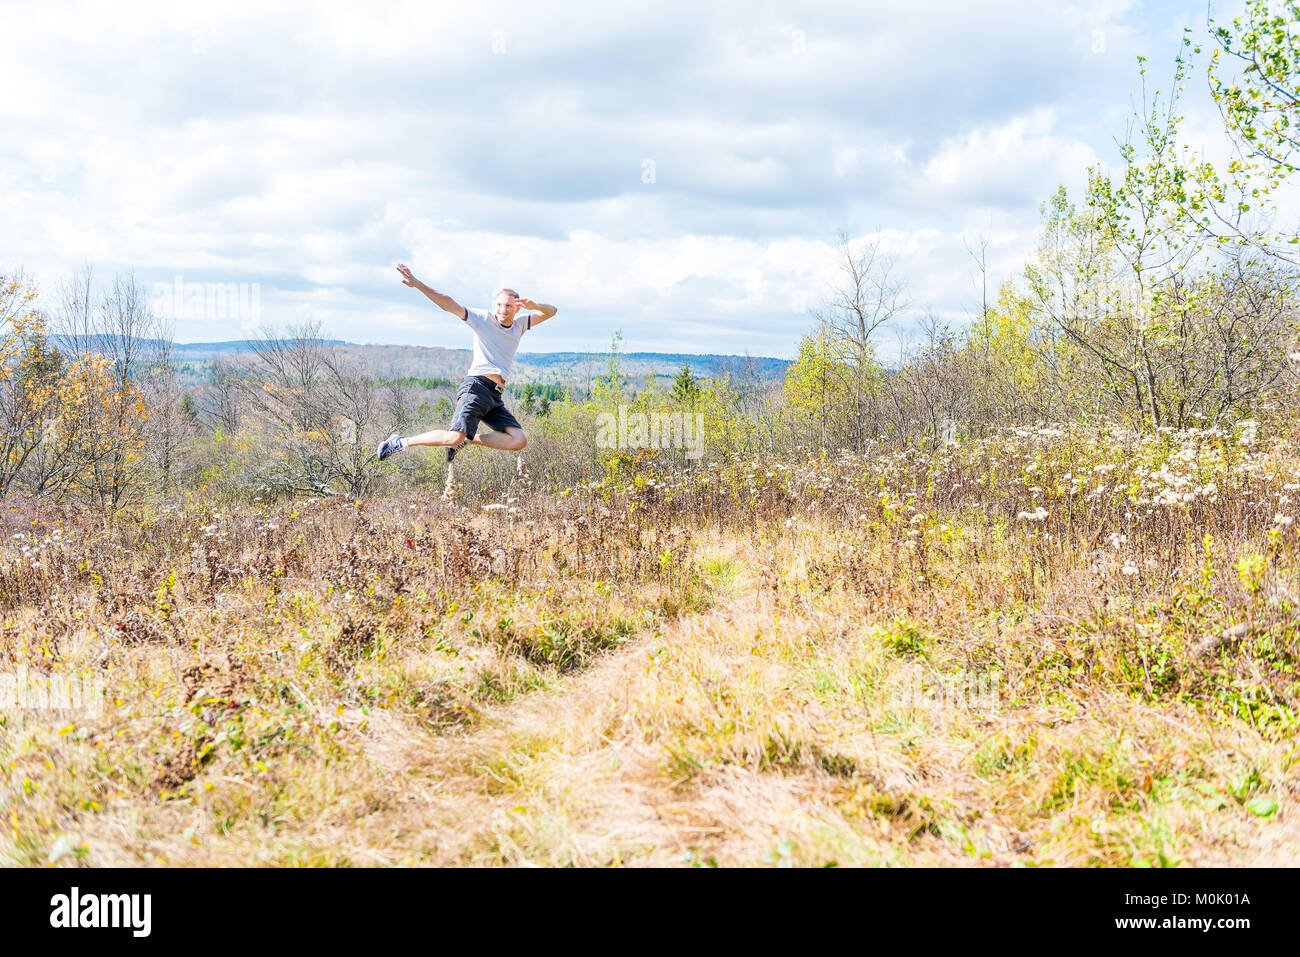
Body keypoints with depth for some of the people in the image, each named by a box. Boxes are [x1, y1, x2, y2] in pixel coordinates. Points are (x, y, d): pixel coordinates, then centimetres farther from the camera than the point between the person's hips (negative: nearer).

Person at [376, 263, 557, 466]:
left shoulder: (520, 324, 19)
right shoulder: (482, 319, 5)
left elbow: (551, 311, 18)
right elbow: (449, 304, -2)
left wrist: (533, 305, -6)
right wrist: (417, 284, -12)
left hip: (496, 396, 6)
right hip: (477, 386, -6)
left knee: (519, 440, -12)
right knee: (454, 437, -23)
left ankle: (468, 440, 2)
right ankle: (402, 442, -6)